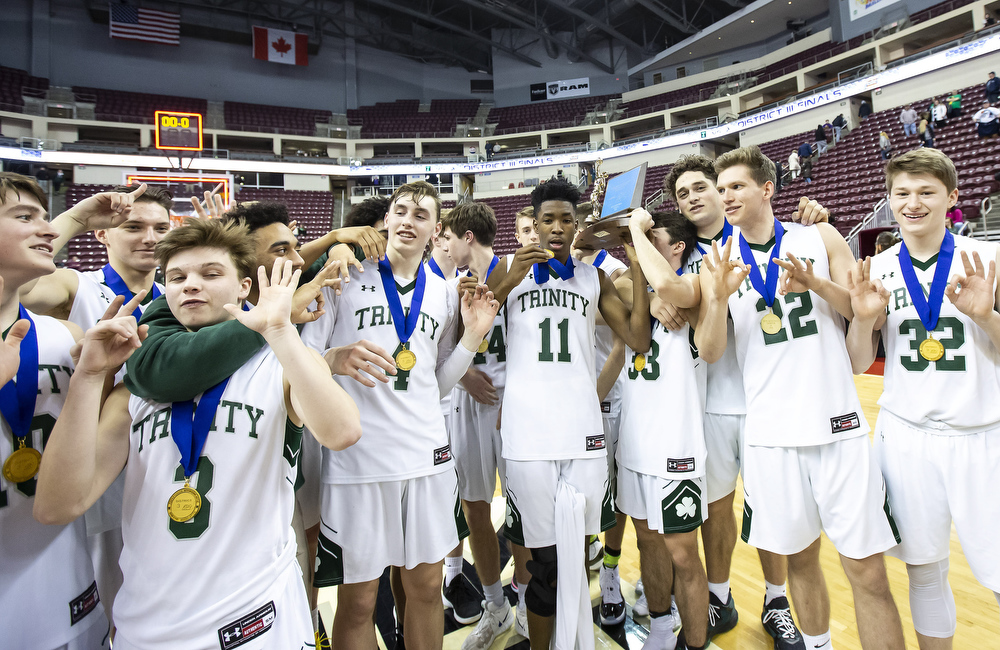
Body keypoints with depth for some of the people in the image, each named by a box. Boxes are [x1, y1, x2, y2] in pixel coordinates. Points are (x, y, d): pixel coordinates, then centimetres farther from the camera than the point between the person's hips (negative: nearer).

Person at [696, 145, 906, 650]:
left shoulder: (820, 238, 4)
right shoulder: (718, 262, 5)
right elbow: (708, 351, -1)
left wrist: (816, 283, -15)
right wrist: (720, 296, -19)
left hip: (838, 425, -1)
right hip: (770, 435, 1)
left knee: (867, 571, 2)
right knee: (800, 559, 14)